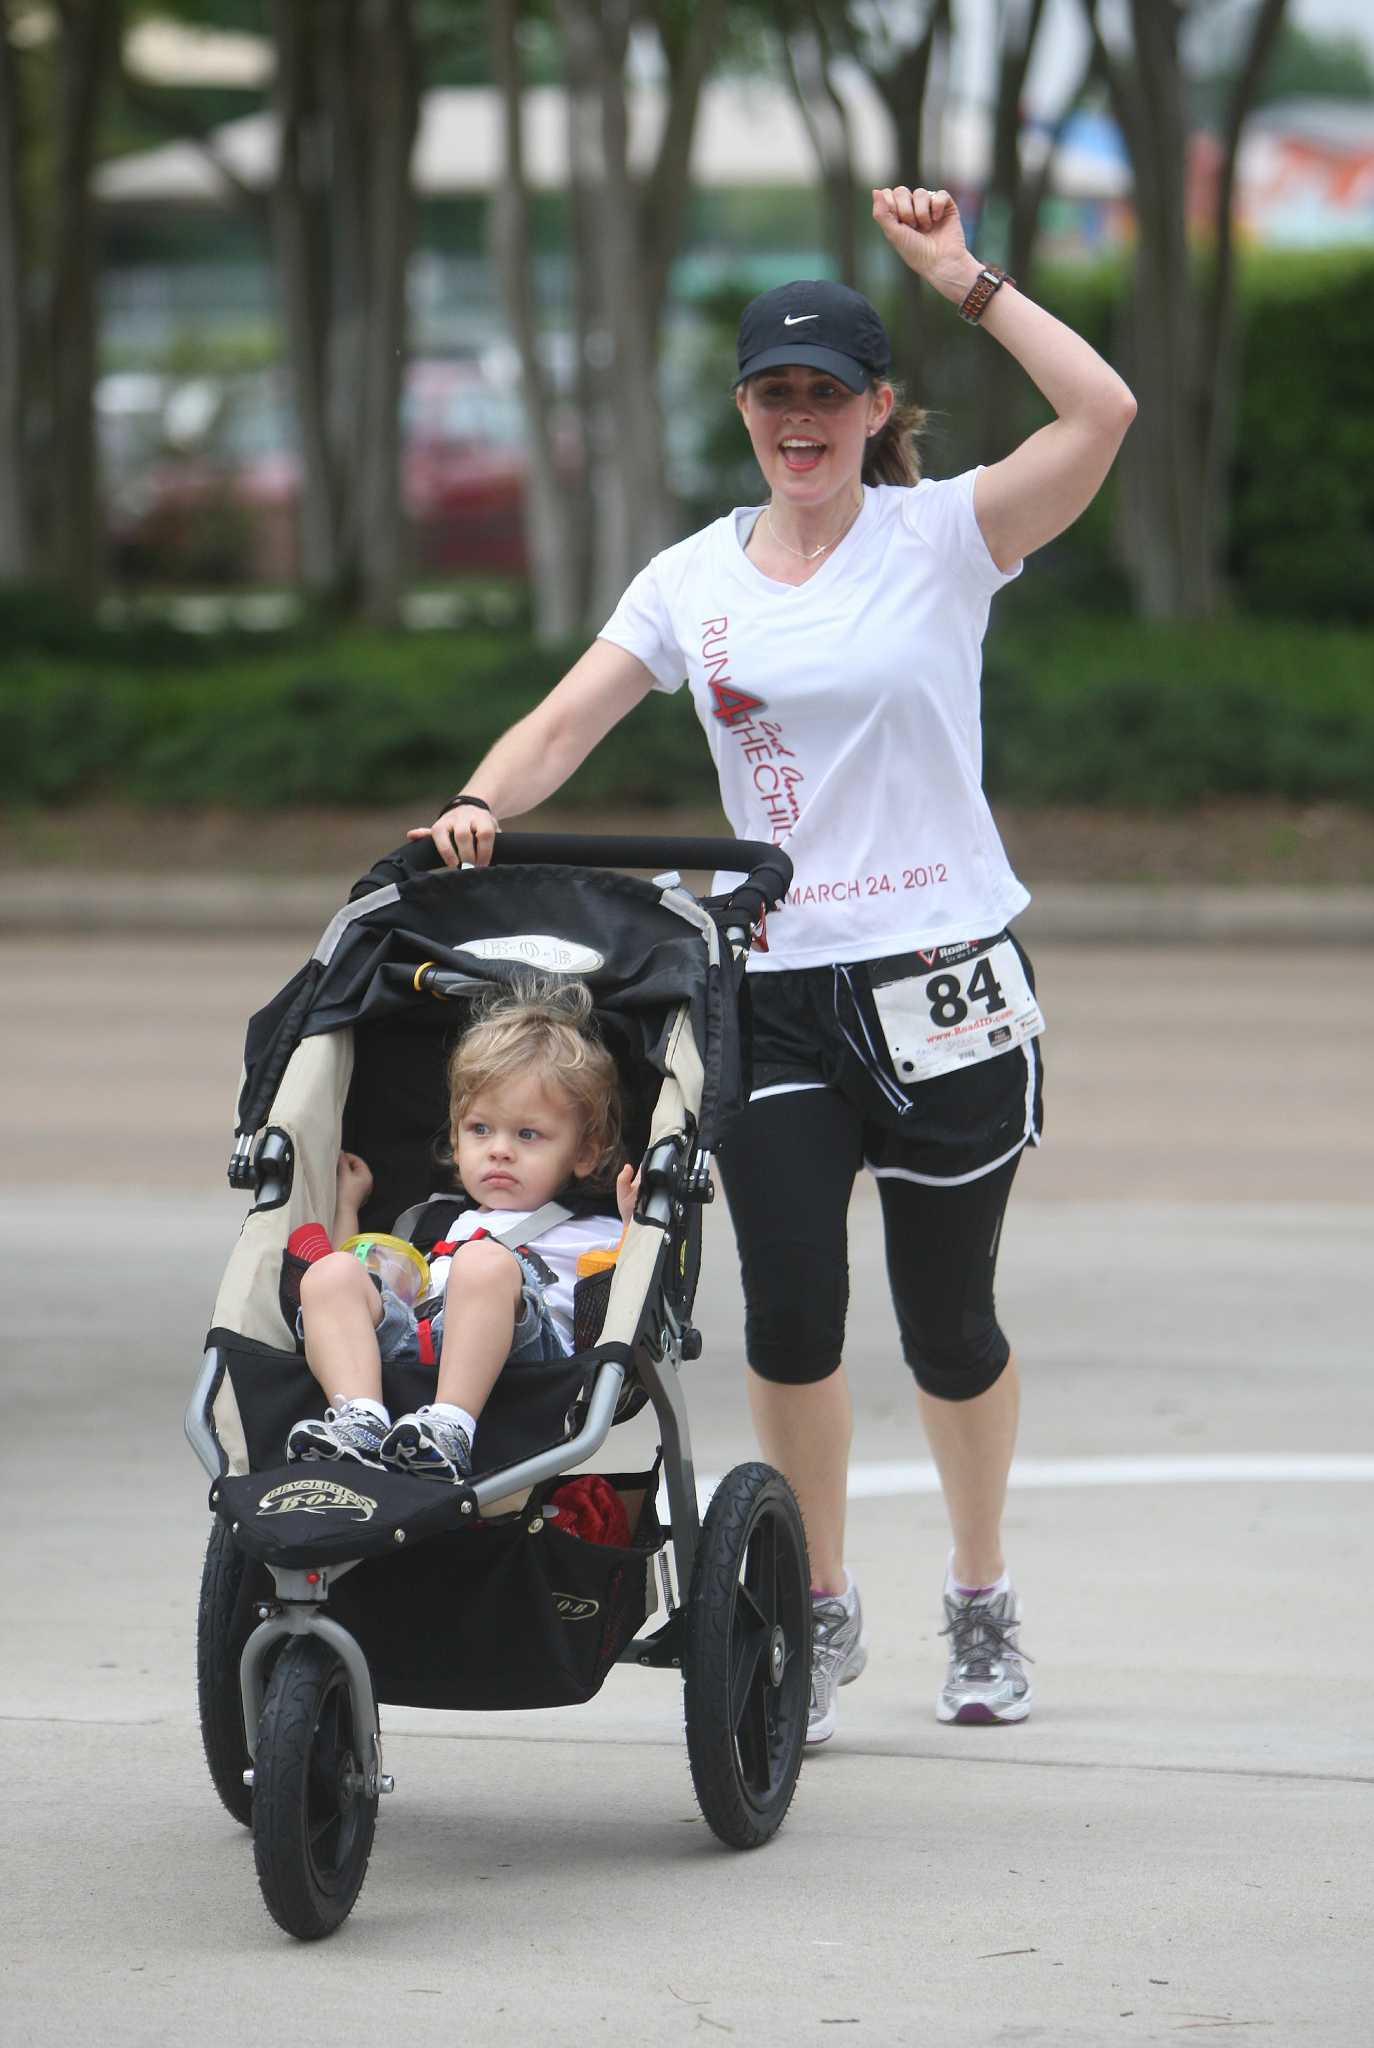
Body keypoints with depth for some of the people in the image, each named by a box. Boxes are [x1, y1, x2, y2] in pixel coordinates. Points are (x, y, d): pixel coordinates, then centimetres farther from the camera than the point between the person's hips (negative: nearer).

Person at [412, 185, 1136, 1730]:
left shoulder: (942, 537, -3)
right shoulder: (696, 579, 8)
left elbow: (1101, 415, -17)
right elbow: (566, 721, 2)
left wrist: (961, 278, -16)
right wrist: (482, 804, -17)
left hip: (946, 978, -2)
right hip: (777, 984, 2)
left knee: (949, 1328, 6)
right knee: (791, 1316, -8)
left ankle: (980, 1602, 28)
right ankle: (819, 1614, 12)